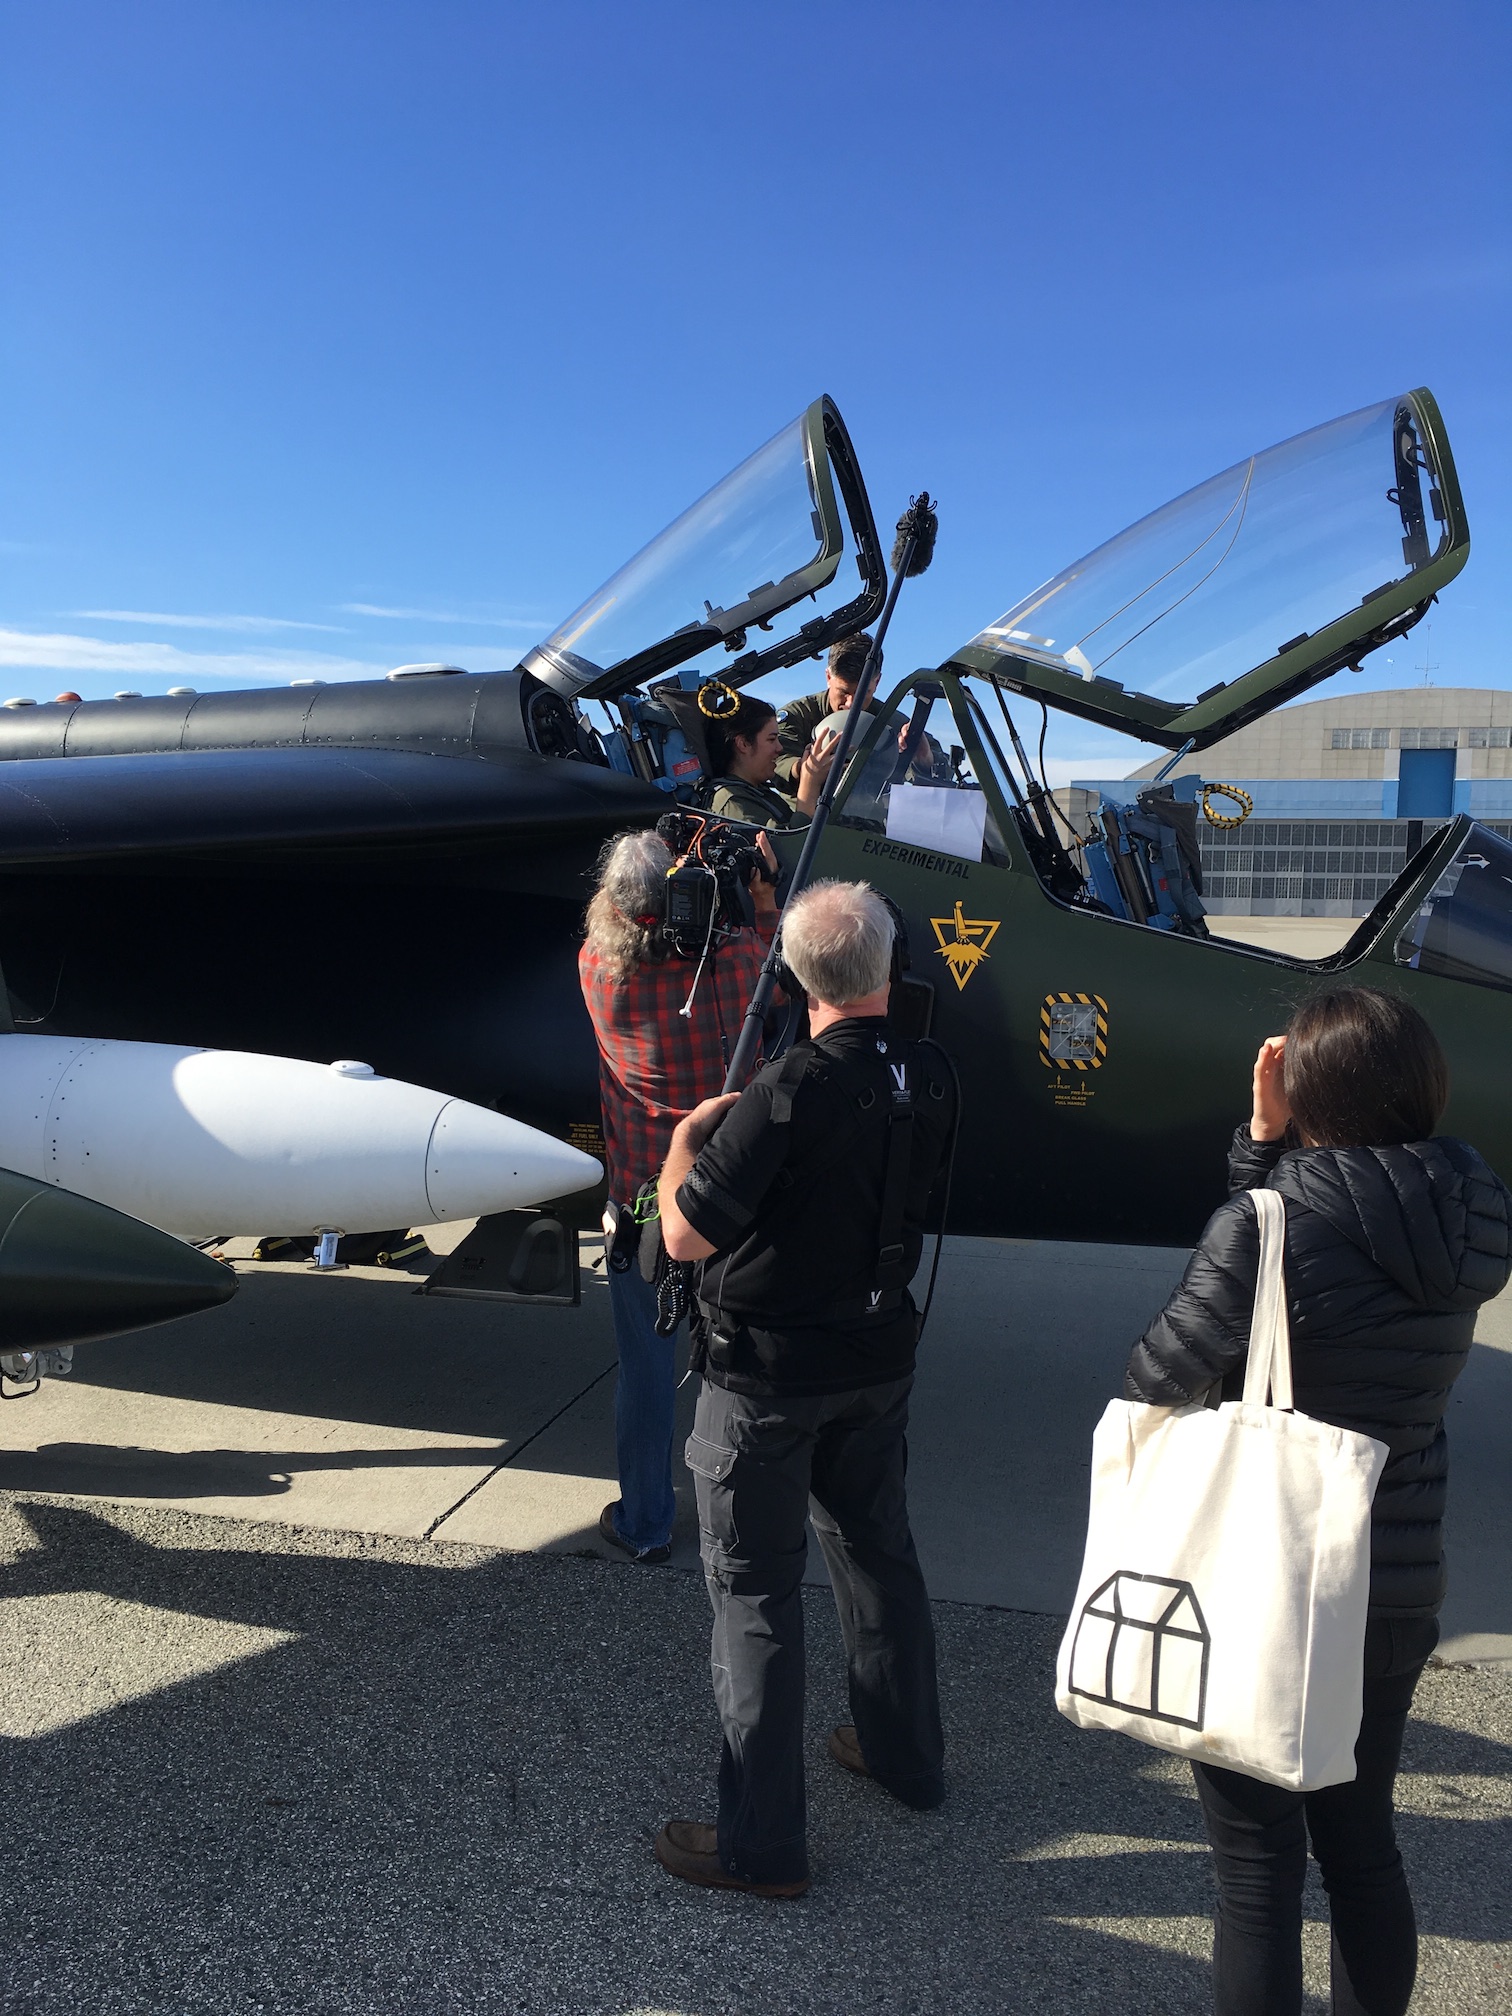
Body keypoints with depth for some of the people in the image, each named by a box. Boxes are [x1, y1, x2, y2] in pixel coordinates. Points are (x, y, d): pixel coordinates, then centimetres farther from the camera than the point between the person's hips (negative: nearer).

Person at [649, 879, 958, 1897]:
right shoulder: (931, 1080, -6)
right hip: (878, 1360, 7)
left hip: (767, 1373, -6)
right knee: (878, 1549, 23)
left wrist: (684, 1138, -4)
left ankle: (762, 1842, 16)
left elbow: (686, 1236, -22)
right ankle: (906, 1752, 43)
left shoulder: (791, 1090, -26)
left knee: (756, 1587, 5)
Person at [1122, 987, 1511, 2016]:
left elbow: (1156, 1383, -20)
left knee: (1260, 1861, 11)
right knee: (1362, 1840, 24)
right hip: (1400, 1585, 6)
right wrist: (1269, 1149, -4)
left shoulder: (1270, 1220, -24)